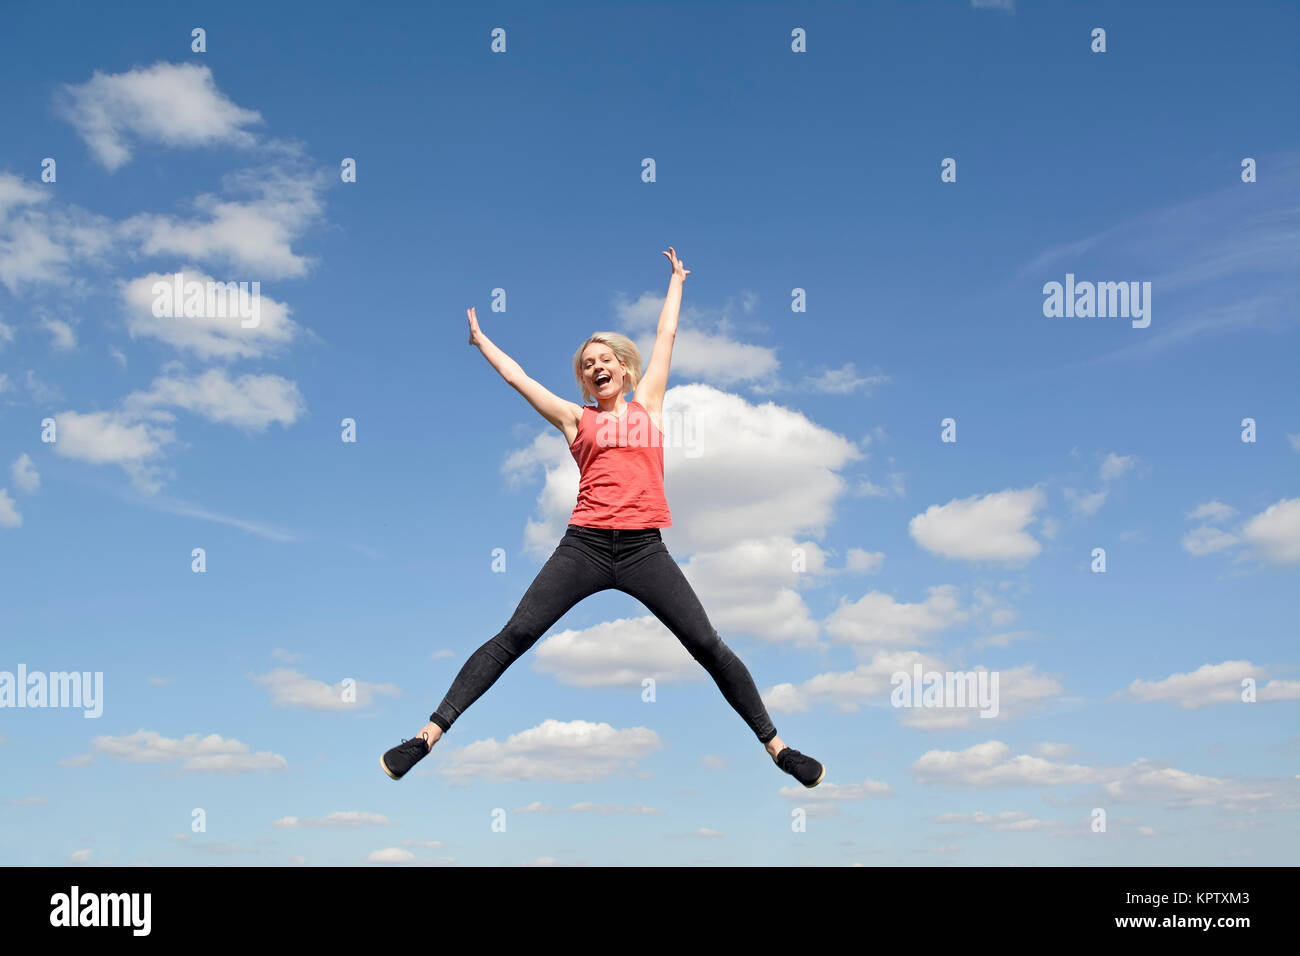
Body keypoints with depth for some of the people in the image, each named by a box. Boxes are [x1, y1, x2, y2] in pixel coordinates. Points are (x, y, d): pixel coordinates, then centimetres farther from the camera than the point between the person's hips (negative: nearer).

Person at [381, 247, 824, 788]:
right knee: (513, 637, -7)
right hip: (585, 545, 0)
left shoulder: (647, 405, 16)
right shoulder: (576, 418, 14)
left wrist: (676, 280, 37)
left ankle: (775, 746, 8)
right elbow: (517, 377, 22)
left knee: (708, 646, -3)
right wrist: (480, 339, 34)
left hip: (644, 548, 1)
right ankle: (429, 734, -6)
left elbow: (666, 335, 26)